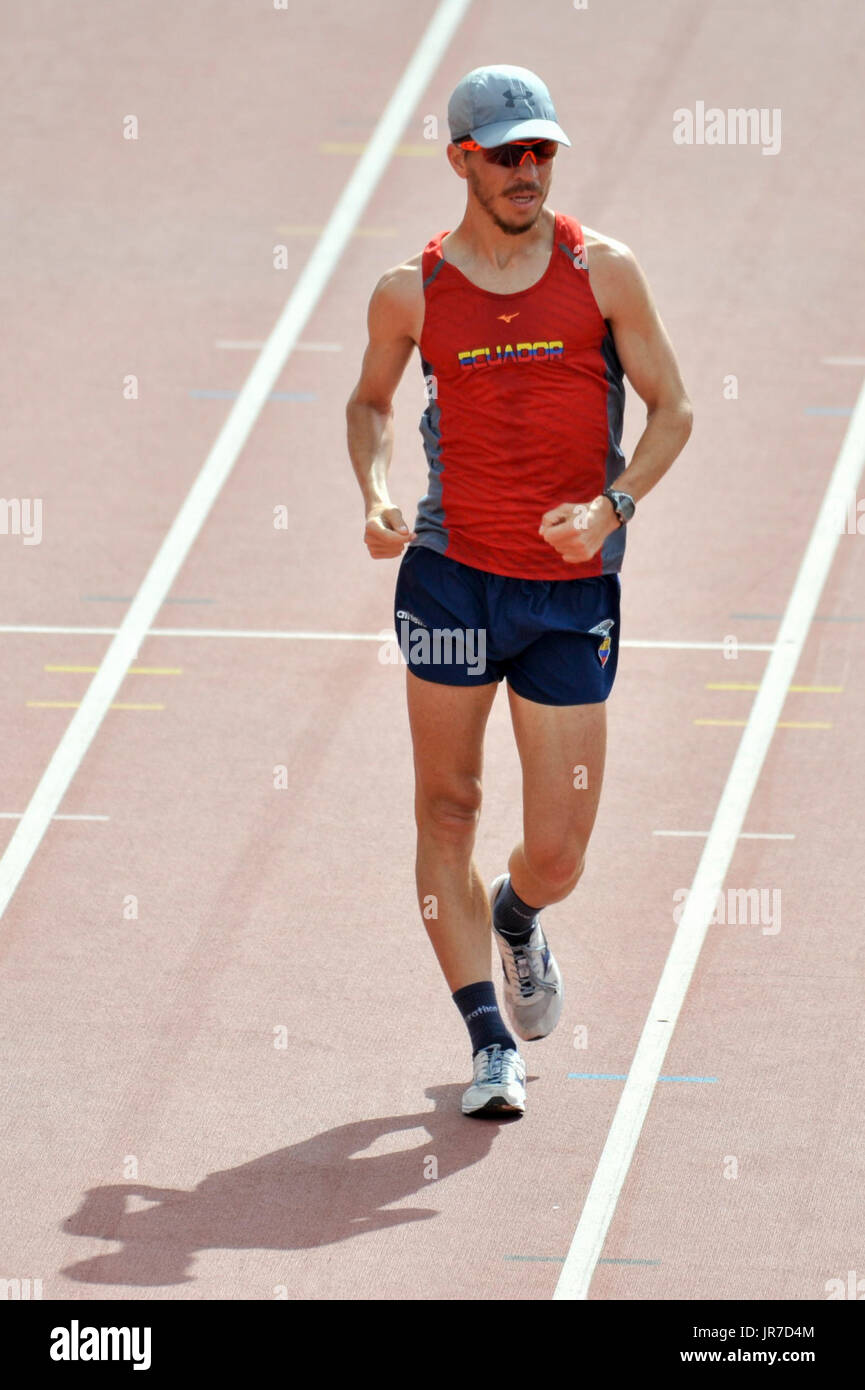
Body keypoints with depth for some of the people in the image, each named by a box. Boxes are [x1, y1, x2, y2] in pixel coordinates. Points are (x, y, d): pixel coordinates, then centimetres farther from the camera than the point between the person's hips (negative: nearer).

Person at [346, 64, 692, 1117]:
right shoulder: (411, 293, 1)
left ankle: (516, 920, 37)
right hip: (453, 575, 0)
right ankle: (491, 1042, 9)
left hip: (574, 589, 0)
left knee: (557, 858, 0)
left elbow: (670, 409, 5)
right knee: (447, 809, -1)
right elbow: (369, 402, 18)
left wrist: (611, 508, -12)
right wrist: (375, 497, -1)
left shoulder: (603, 272, 0)